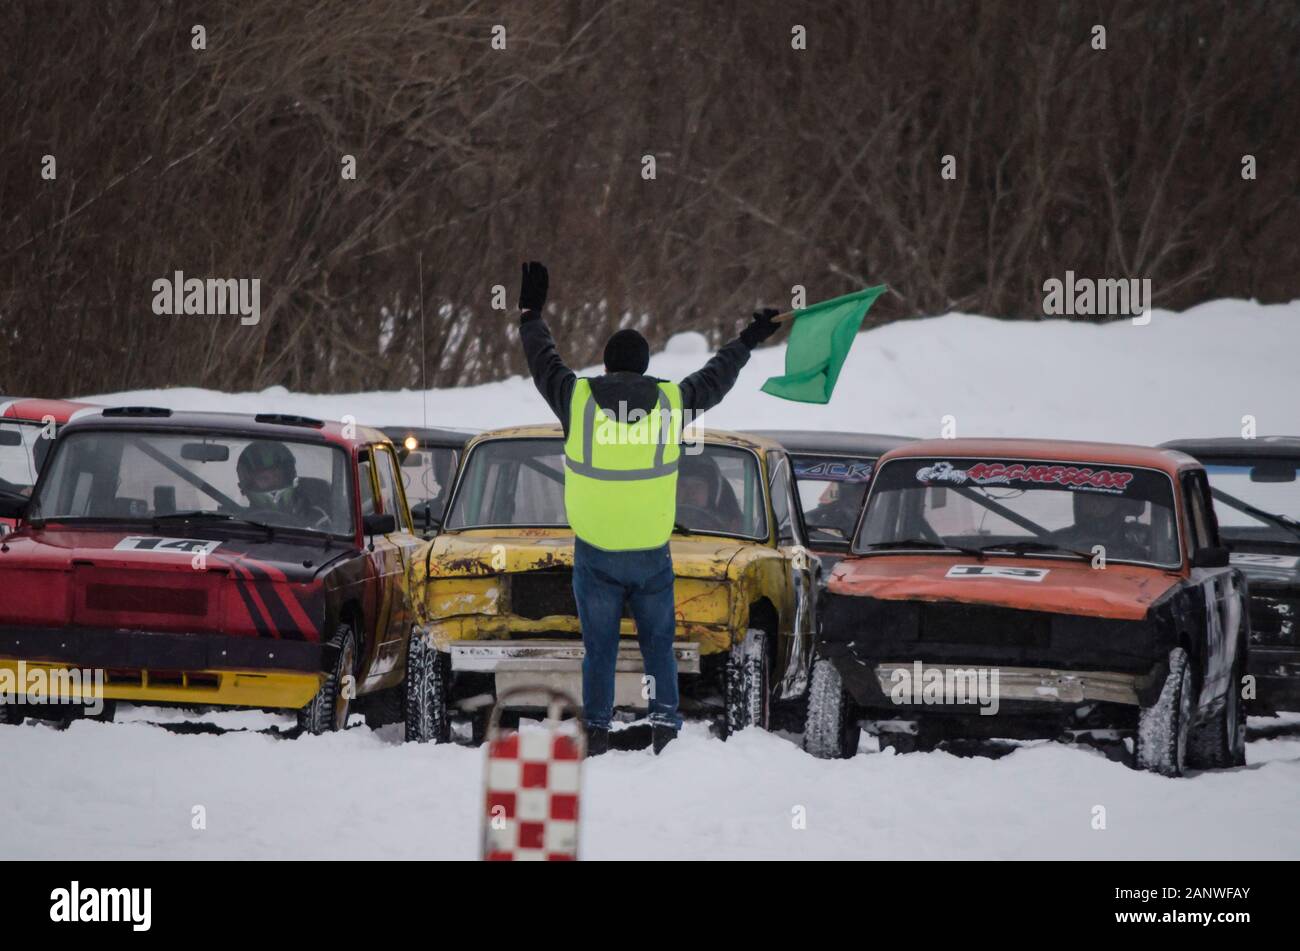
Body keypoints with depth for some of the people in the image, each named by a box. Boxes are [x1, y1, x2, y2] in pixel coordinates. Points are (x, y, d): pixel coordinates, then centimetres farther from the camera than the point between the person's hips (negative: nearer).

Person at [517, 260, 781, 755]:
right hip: (651, 552, 0)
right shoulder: (671, 402, -4)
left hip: (594, 553, 0)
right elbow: (716, 378, 14)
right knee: (658, 641, 12)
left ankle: (596, 728, 8)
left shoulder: (578, 399, -8)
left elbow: (543, 363, 10)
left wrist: (531, 314, 26)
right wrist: (747, 342, 32)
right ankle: (665, 719, 1)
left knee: (600, 646, 10)